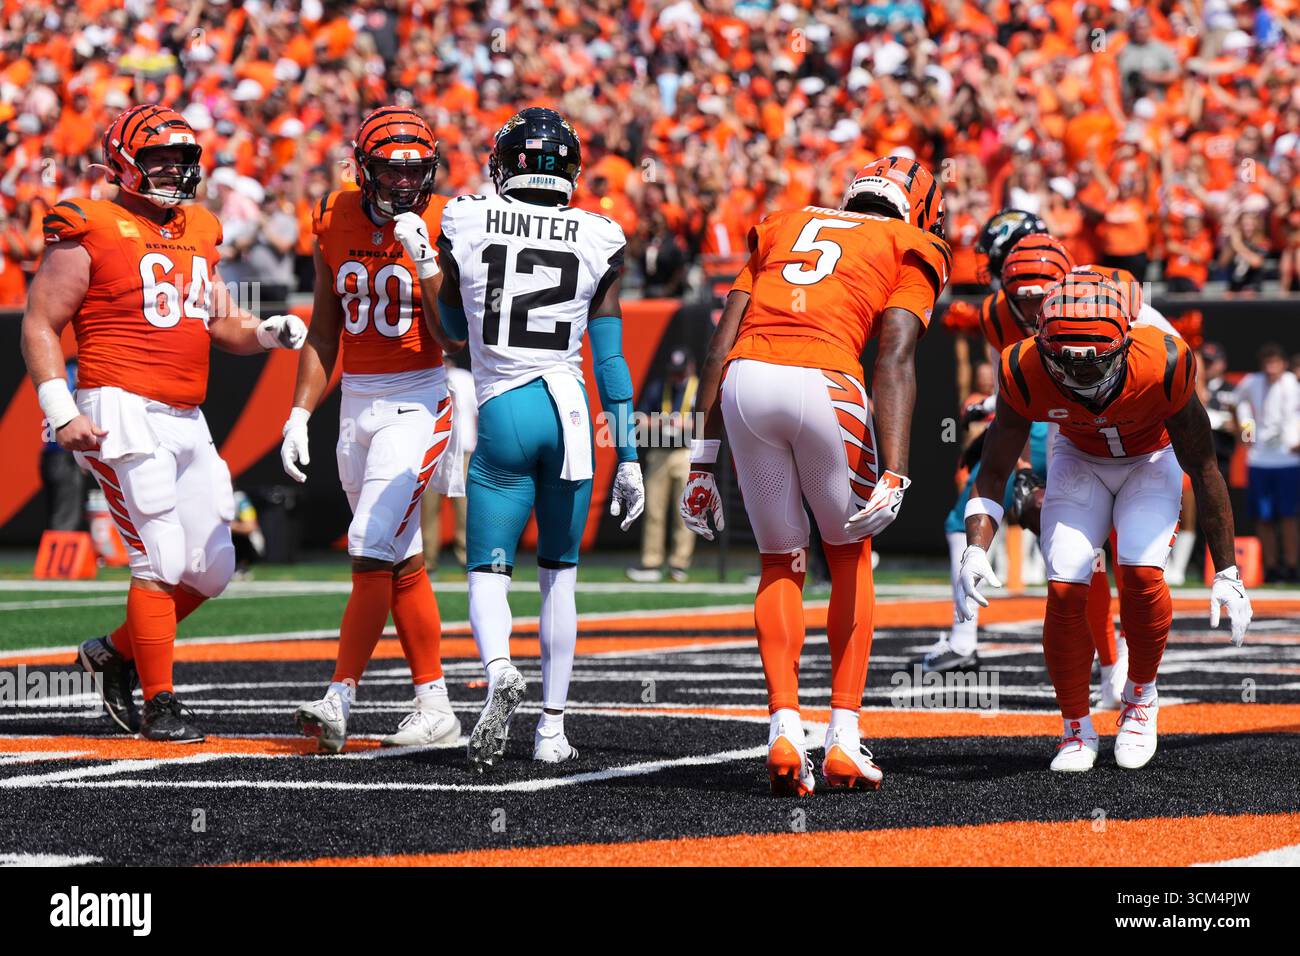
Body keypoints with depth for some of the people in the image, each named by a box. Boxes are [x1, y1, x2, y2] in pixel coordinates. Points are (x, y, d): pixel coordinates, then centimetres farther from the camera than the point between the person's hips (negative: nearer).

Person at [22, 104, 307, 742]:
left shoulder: (197, 233, 16)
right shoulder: (90, 231, -5)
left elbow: (224, 325, 21)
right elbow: (40, 326, -6)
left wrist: (269, 332, 0)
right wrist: (61, 411, -15)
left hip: (185, 420, 8)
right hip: (123, 414, -8)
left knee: (211, 569, 8)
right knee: (161, 562, -10)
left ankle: (115, 653, 26)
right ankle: (159, 705, -1)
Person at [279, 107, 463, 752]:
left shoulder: (442, 228, -9)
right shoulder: (337, 221, 6)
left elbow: (454, 337, -15)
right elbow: (324, 331, 13)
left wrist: (425, 262, -25)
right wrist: (299, 415, 8)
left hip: (417, 401, -6)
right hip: (355, 403, 6)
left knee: (372, 551, -14)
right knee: (401, 562, 8)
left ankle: (339, 699, -12)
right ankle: (435, 706, 13)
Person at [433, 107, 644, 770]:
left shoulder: (465, 222, 1)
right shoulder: (598, 239, 3)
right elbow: (610, 360, 4)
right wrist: (628, 458, 8)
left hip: (500, 413, -2)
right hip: (570, 411, 2)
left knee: (488, 572, 2)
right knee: (559, 575, 14)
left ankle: (499, 671, -29)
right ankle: (552, 728, 14)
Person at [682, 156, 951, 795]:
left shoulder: (780, 228, 29)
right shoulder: (909, 250, 18)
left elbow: (722, 344, 17)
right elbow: (894, 362, 0)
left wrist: (704, 460, 17)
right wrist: (892, 476, -9)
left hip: (744, 382, 3)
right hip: (824, 383, -3)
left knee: (780, 563, 18)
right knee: (850, 556, 19)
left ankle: (785, 727, 2)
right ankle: (844, 735, 15)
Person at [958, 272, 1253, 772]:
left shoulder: (1164, 367, -36)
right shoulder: (1026, 373, -32)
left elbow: (1203, 469, -22)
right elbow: (993, 472, -20)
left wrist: (1226, 572, -19)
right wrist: (975, 550, -39)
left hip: (1151, 459, -1)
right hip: (1079, 460, 1)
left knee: (1141, 574, -24)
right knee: (1065, 588, -17)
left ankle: (1141, 695, 5)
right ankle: (1077, 729, 3)